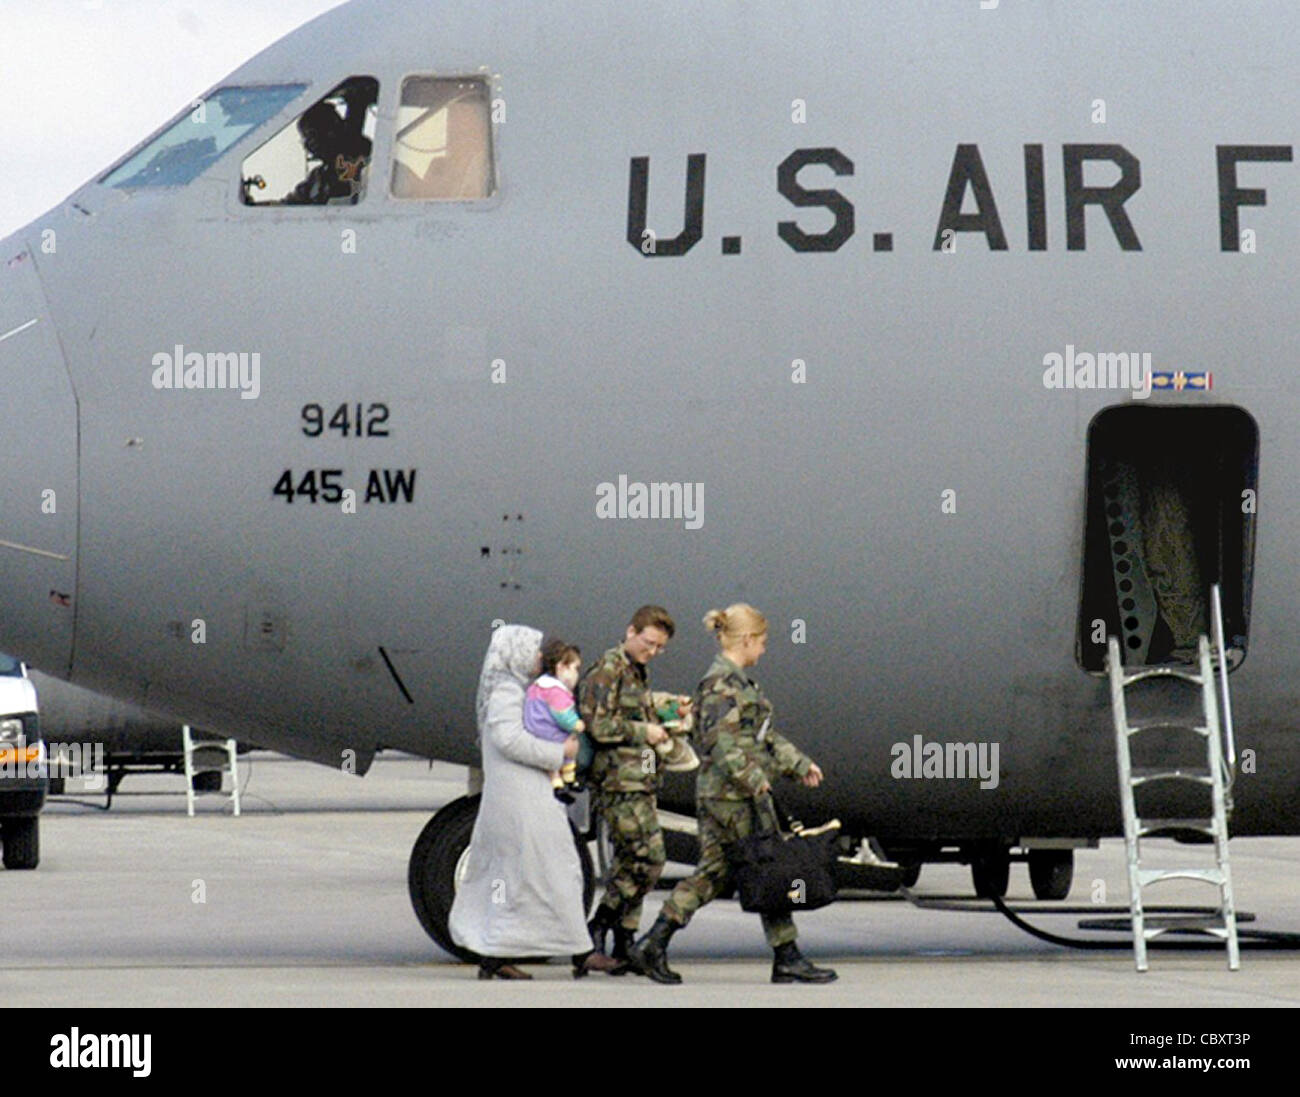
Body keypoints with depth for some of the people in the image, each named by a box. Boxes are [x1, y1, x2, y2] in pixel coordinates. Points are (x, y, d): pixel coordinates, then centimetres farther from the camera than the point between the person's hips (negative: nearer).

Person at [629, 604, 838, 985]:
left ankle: (653, 944, 5)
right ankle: (787, 959, 3)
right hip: (733, 795, -10)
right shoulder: (722, 683, -14)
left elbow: (764, 735, 27)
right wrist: (752, 777, -26)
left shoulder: (739, 681, 18)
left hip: (716, 795, 10)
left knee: (713, 872, 9)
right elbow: (721, 739, -24)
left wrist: (799, 764, 28)